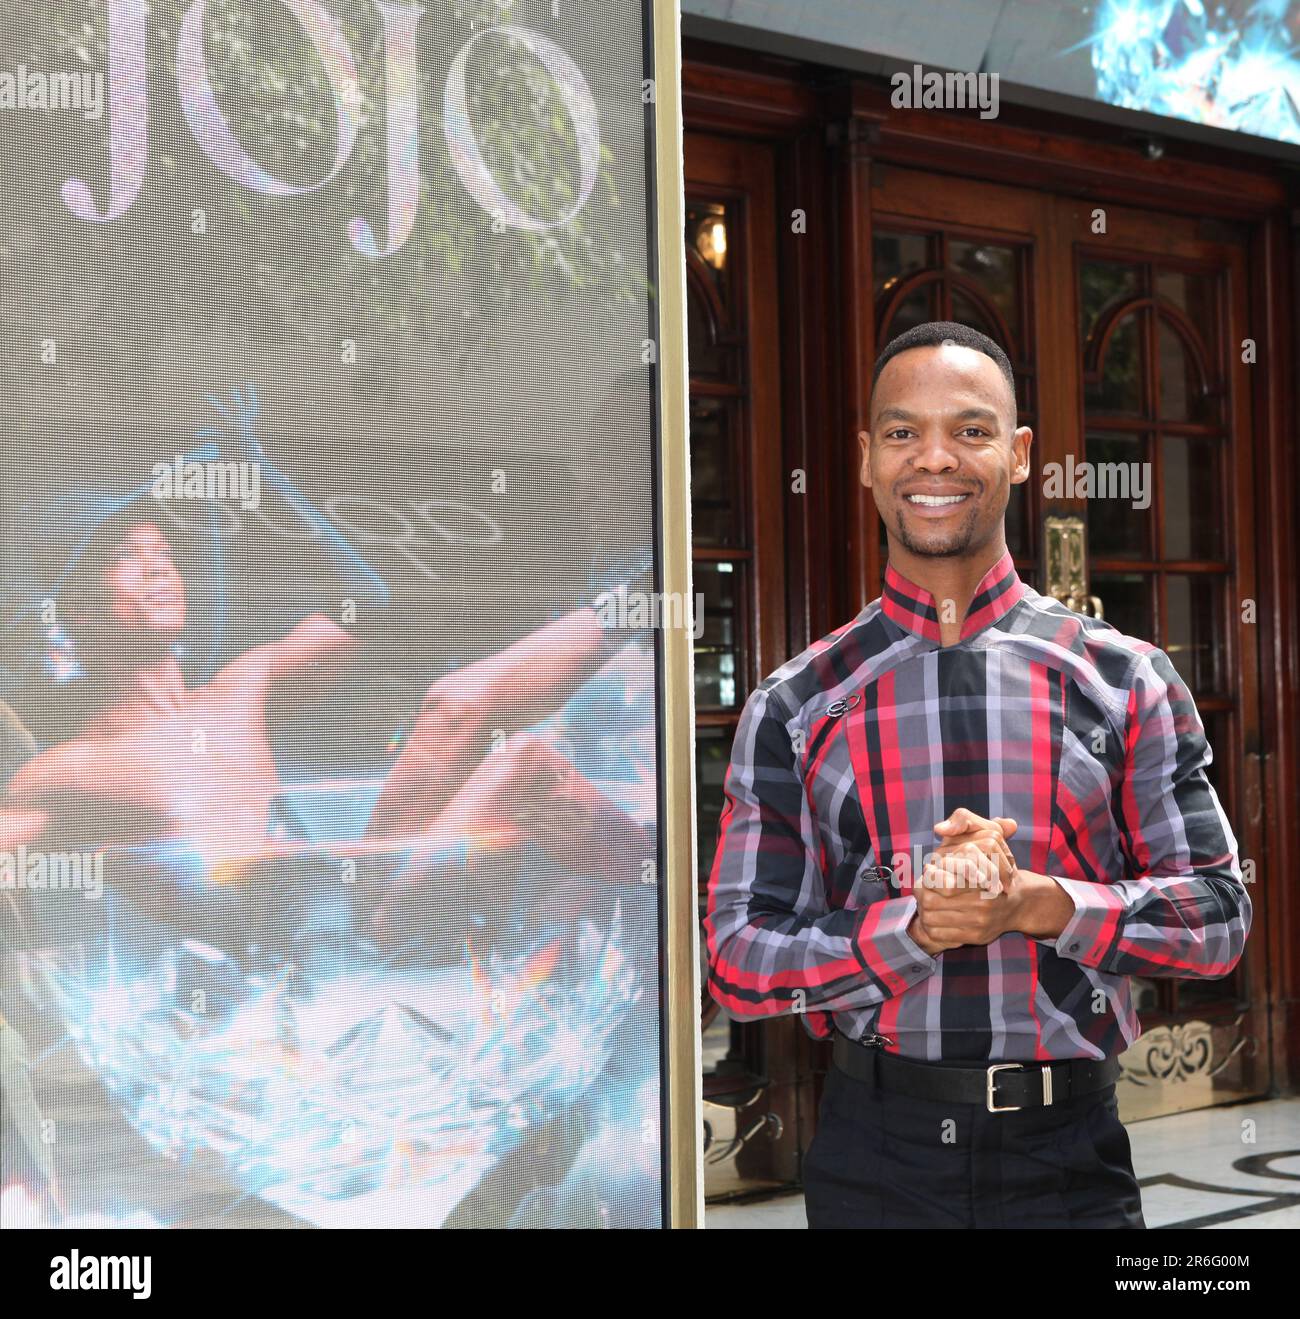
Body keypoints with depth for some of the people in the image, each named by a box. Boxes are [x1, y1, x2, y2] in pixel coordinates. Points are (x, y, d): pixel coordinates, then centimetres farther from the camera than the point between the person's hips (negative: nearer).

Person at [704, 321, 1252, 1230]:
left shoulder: (1125, 681, 2)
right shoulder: (795, 708, 1)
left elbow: (1219, 914, 0)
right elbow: (737, 962, -2)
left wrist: (1036, 902, -16)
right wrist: (919, 926, -18)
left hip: (1073, 1153, 0)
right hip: (876, 1152, 0)